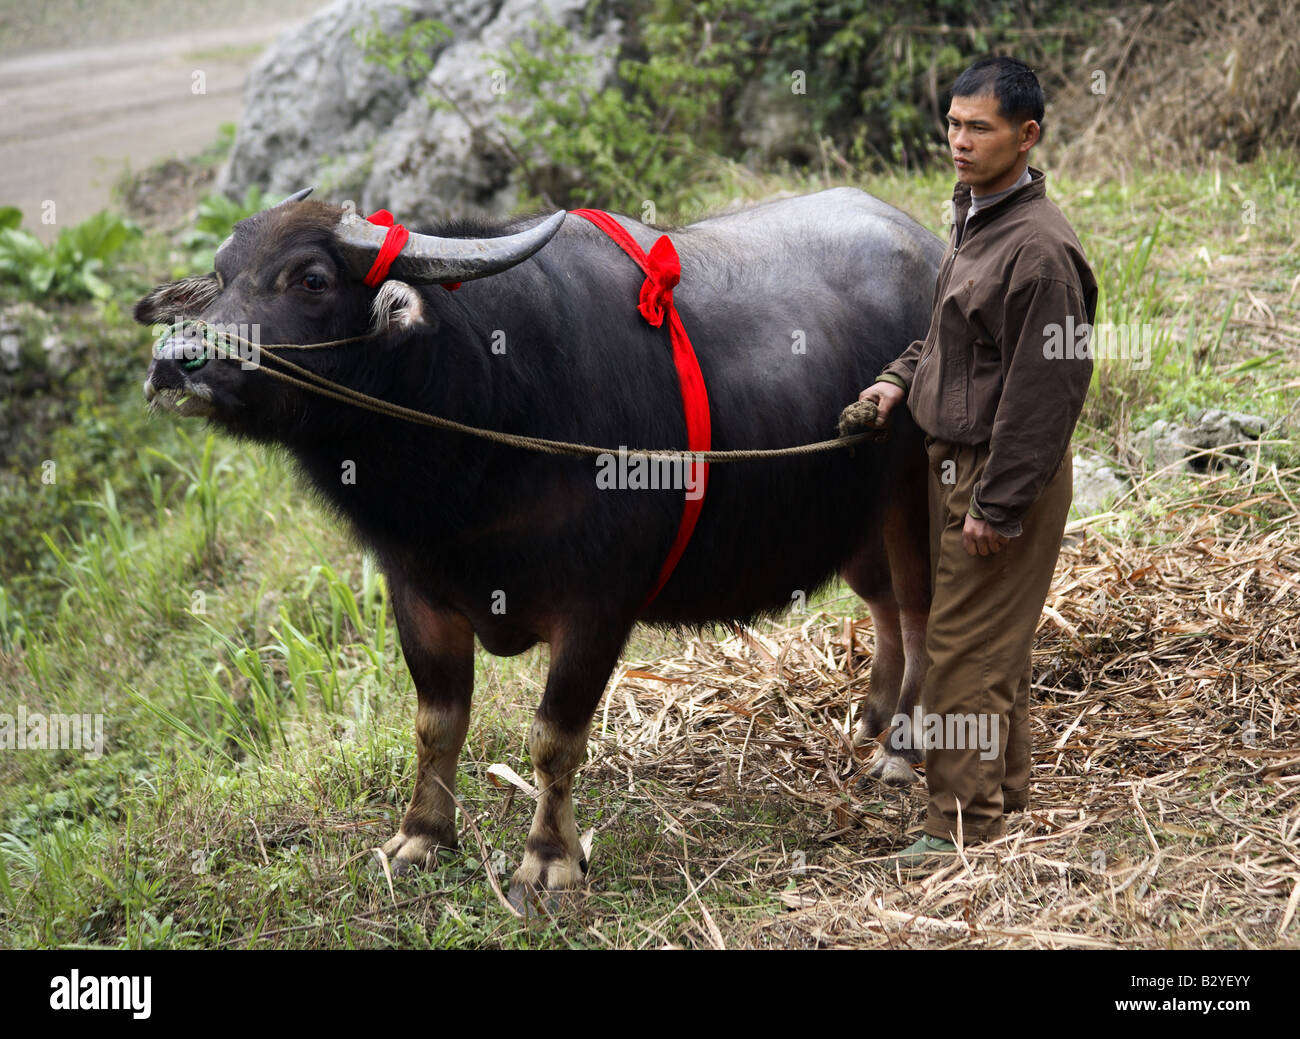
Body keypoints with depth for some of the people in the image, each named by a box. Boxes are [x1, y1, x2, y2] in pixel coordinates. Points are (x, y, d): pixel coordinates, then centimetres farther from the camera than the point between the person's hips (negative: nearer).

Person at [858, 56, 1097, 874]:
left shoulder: (1041, 248, -22)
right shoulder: (974, 219, 10)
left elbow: (1044, 388, -23)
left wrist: (997, 506, -22)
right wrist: (904, 378, 10)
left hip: (1006, 475, -10)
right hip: (959, 465, 10)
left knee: (967, 651, -5)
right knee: (997, 645, 20)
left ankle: (965, 822, 5)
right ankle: (1006, 793, 33)